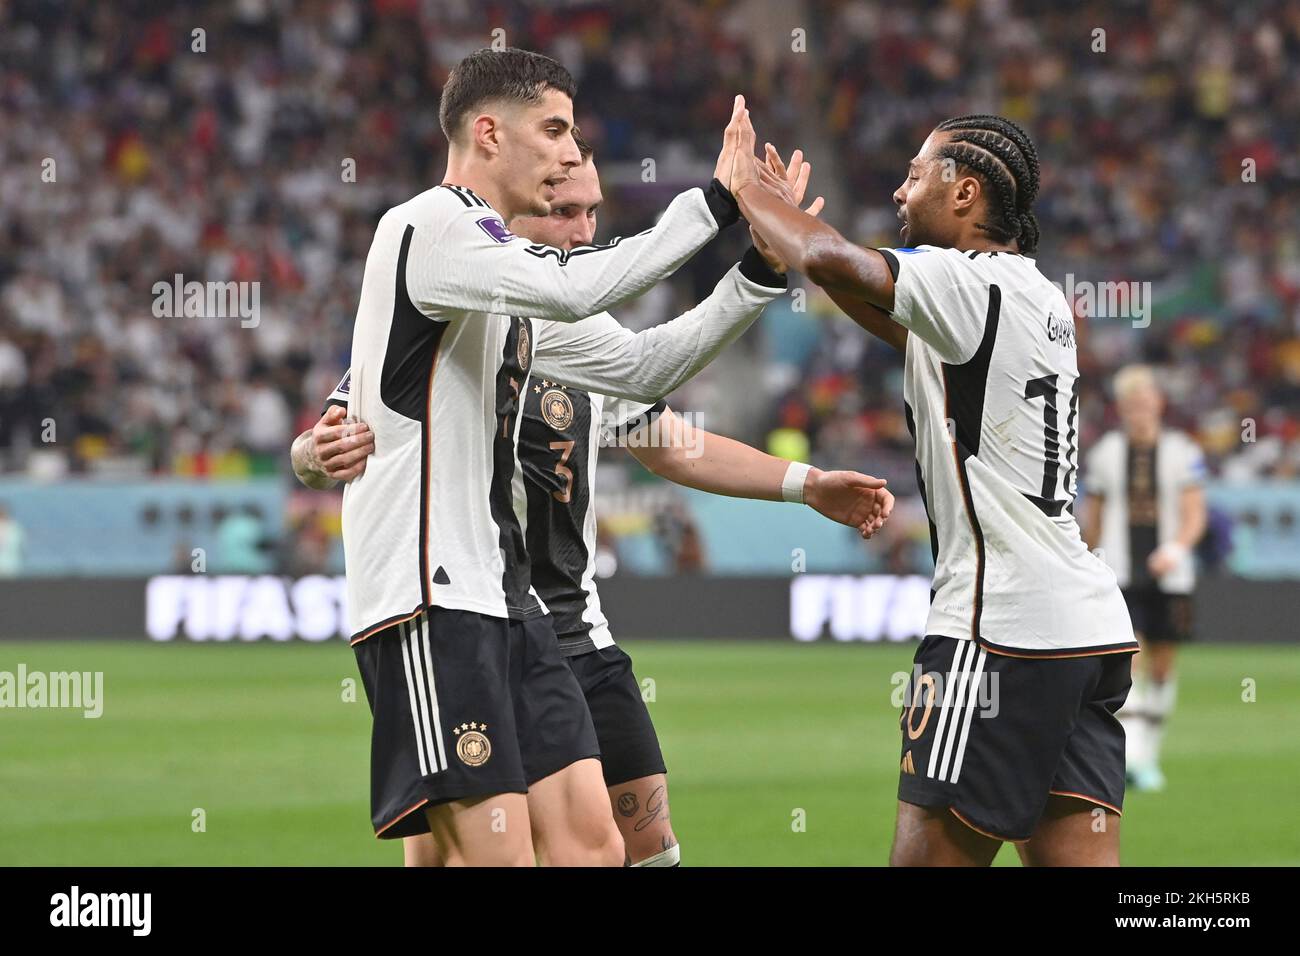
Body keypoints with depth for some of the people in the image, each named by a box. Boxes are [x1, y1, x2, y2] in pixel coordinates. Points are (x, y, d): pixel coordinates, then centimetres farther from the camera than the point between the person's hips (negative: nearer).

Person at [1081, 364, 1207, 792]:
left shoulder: (1182, 452, 0)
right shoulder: (1105, 453, 4)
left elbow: (1195, 515, -5)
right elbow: (1092, 518, 13)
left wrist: (1175, 549, -23)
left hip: (1169, 576, 0)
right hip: (1120, 576, 0)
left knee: (1163, 665, 8)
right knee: (1128, 660, -16)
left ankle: (1150, 753, 23)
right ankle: (1131, 754, -24)